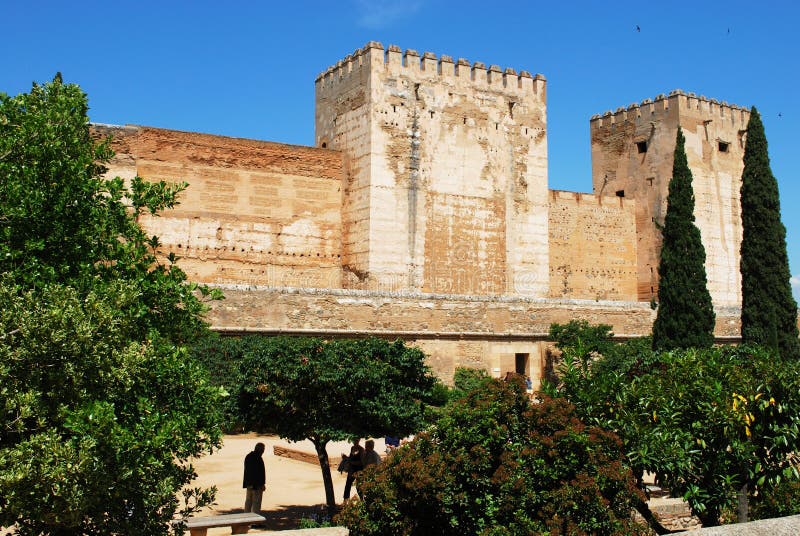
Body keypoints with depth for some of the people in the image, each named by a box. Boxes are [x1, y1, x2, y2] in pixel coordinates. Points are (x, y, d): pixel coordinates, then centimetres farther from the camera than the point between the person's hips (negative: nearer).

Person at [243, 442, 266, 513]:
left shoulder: (248, 456, 8)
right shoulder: (258, 458, -19)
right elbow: (260, 472, -19)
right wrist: (262, 484, -13)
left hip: (249, 483, 8)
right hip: (257, 484, -8)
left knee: (248, 501, 16)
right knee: (256, 502, -2)